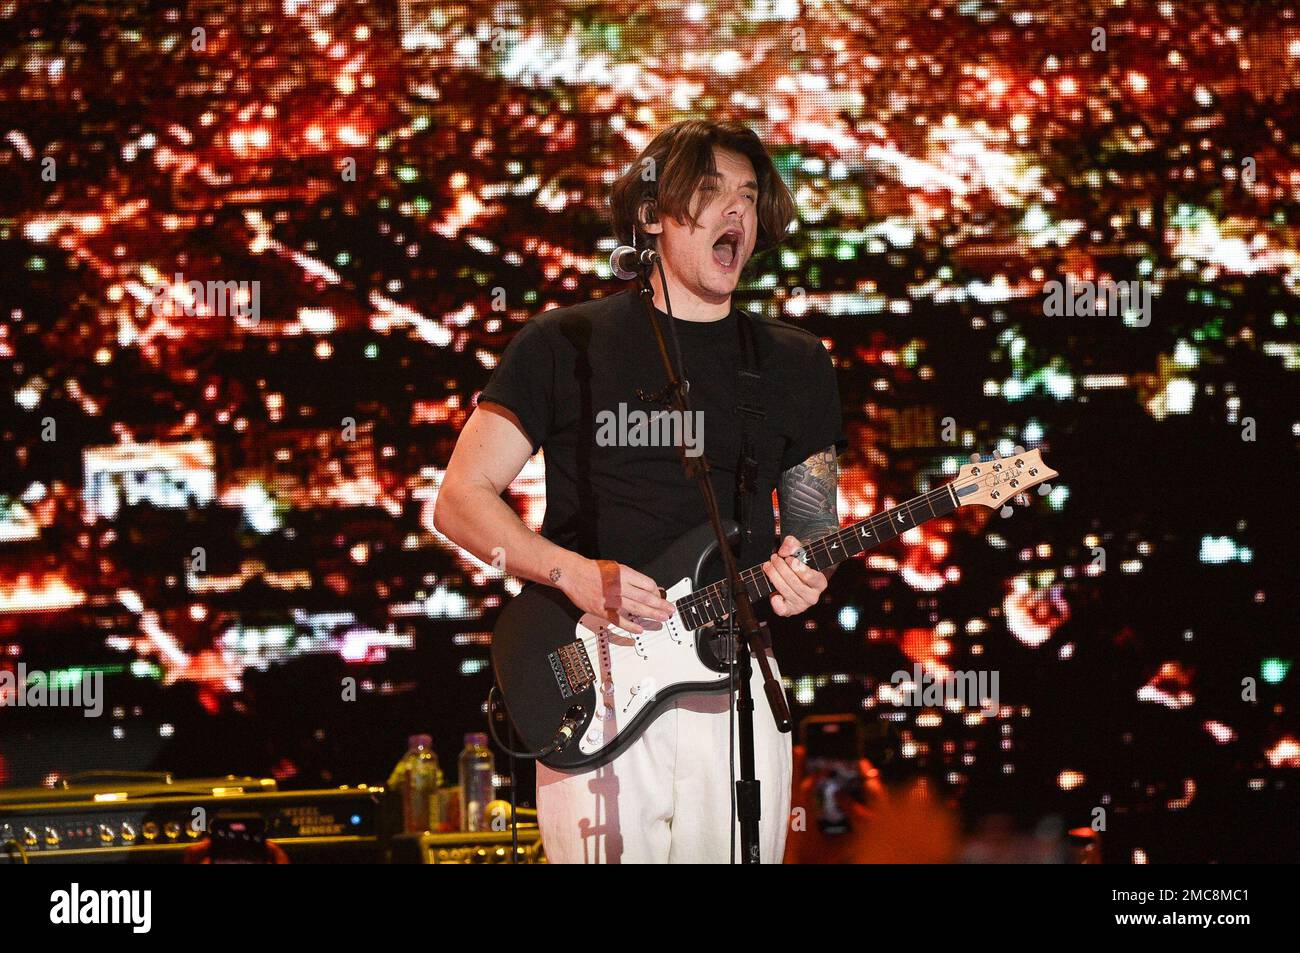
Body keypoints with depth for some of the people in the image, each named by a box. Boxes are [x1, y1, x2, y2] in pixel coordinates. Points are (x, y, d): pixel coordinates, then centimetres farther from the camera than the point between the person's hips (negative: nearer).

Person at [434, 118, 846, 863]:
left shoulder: (796, 367, 12)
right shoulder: (565, 346, 3)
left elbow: (815, 525, 18)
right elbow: (461, 500, 2)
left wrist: (801, 577, -7)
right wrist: (573, 573, -14)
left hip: (735, 685, 3)